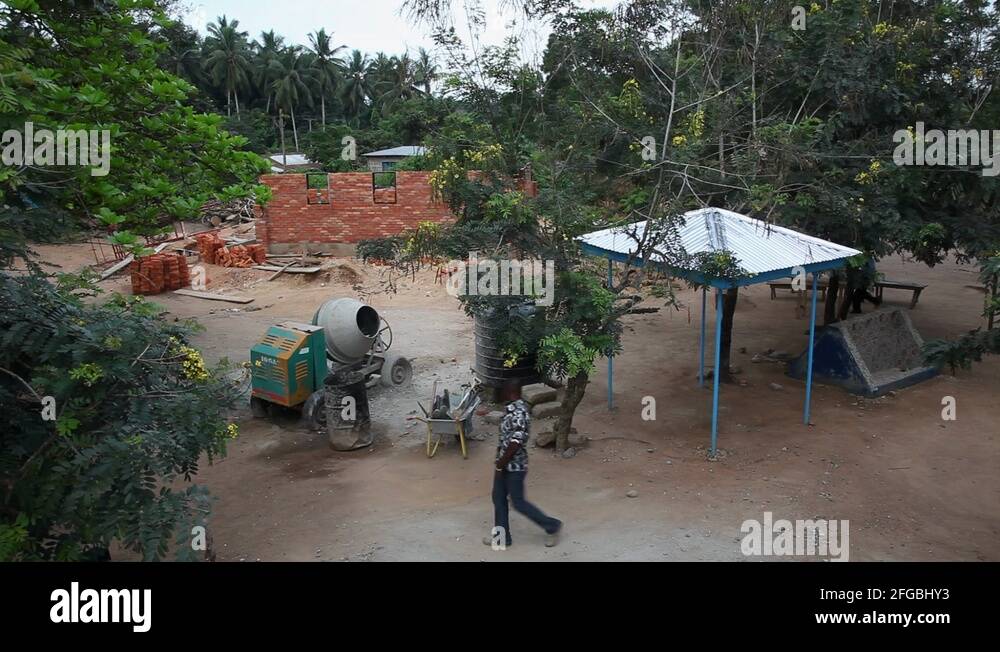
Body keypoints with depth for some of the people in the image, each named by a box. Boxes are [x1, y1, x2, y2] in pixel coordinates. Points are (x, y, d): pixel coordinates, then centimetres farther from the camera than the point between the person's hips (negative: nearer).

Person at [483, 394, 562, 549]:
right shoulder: (510, 408, 5)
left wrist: (500, 464, -19)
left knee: (518, 502, 2)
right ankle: (502, 536, 26)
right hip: (504, 465, 9)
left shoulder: (518, 413, -25)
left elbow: (515, 443, -27)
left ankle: (552, 526, 17)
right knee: (498, 498, 14)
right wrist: (499, 462, 16)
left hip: (515, 466, -9)